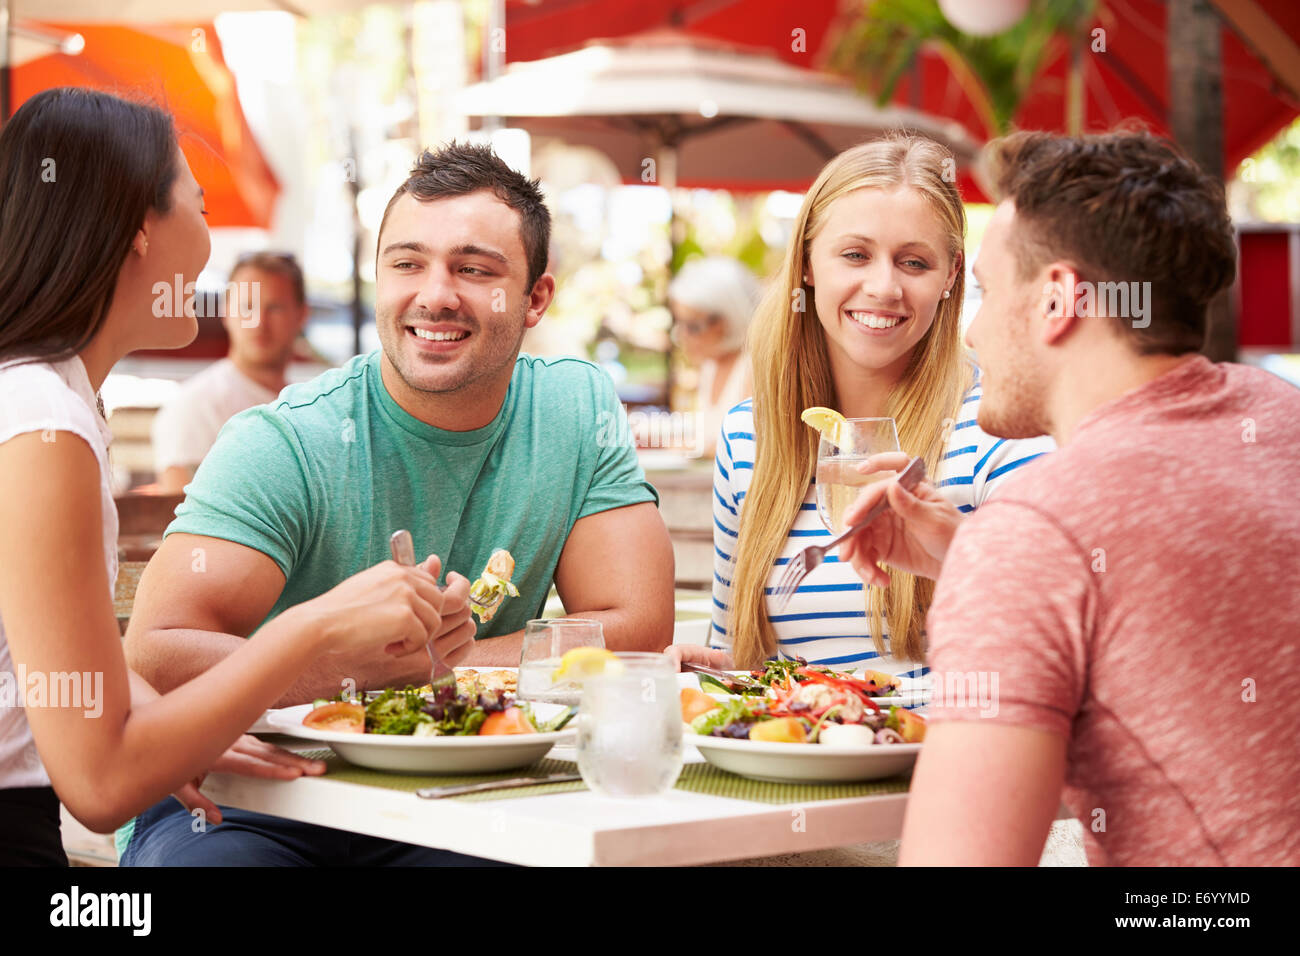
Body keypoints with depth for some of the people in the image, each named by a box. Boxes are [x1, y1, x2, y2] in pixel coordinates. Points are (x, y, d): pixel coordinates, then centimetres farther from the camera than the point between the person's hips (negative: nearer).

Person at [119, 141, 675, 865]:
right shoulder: (286, 445, -9)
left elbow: (638, 631, -2)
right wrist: (372, 655, -25)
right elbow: (156, 662, -18)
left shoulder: (579, 408, 3)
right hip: (253, 810, -2)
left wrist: (410, 661, -8)